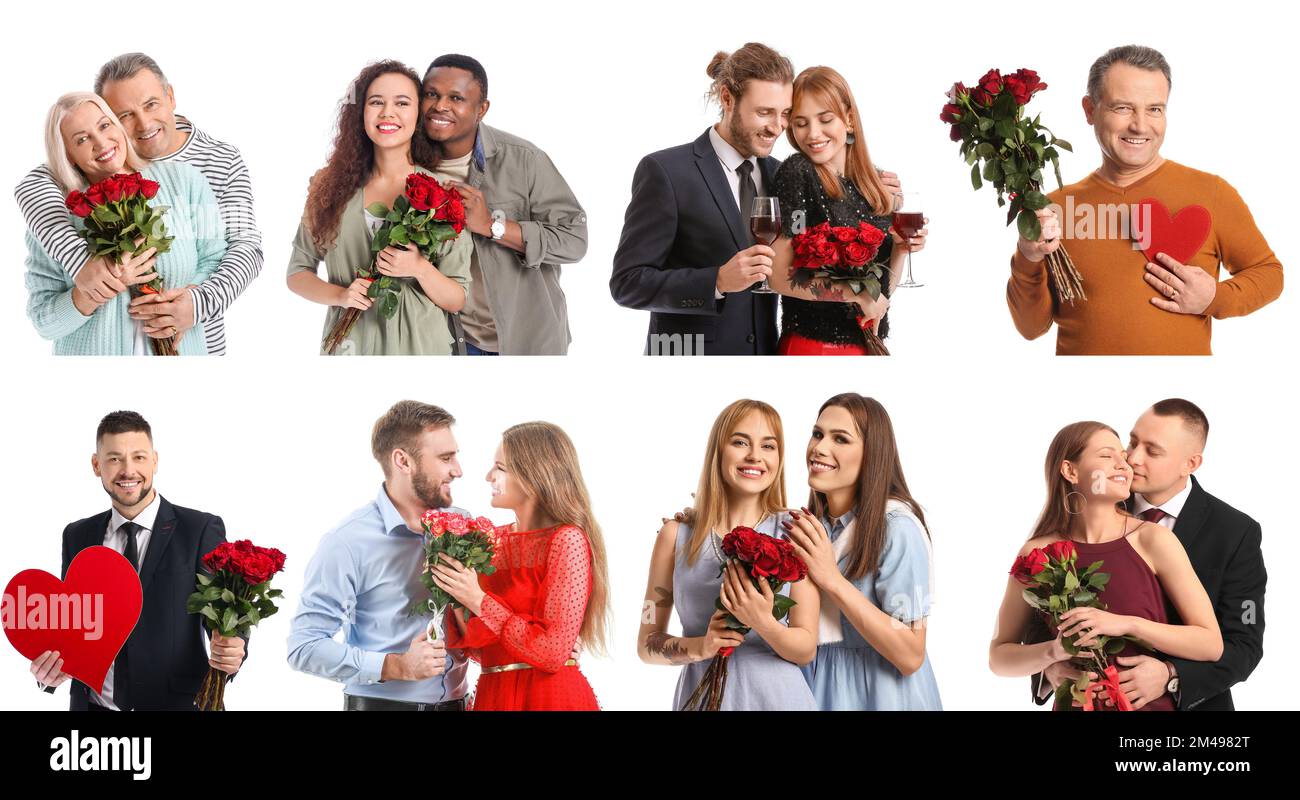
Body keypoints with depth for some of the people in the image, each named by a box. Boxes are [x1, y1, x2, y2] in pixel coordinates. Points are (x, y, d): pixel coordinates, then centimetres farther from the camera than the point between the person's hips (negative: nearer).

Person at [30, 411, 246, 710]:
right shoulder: (78, 537, 4)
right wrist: (48, 663, -14)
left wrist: (231, 651, -32)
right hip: (93, 704, 3)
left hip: (176, 704, -3)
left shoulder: (201, 530, -9)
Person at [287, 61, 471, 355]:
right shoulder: (331, 185, -1)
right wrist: (340, 295, -14)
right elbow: (297, 273, 5)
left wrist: (420, 268, -21)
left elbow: (456, 301, -3)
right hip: (347, 344, 1)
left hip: (418, 344, -1)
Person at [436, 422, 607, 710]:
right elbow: (482, 651, 10)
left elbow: (553, 651, -18)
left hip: (550, 697, -7)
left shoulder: (567, 539, -12)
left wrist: (478, 600, -16)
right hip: (493, 695, 7)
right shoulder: (495, 539, 6)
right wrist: (457, 603, -7)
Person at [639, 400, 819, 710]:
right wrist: (699, 647, -17)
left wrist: (764, 624, -24)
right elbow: (647, 643, 1)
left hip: (776, 695, 0)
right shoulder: (677, 534, -3)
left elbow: (806, 650, -6)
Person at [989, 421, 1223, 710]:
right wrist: (1053, 652, -19)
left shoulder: (1153, 540, -12)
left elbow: (1211, 645, -12)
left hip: (1151, 703, -1)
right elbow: (999, 656, 0)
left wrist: (1127, 624, -24)